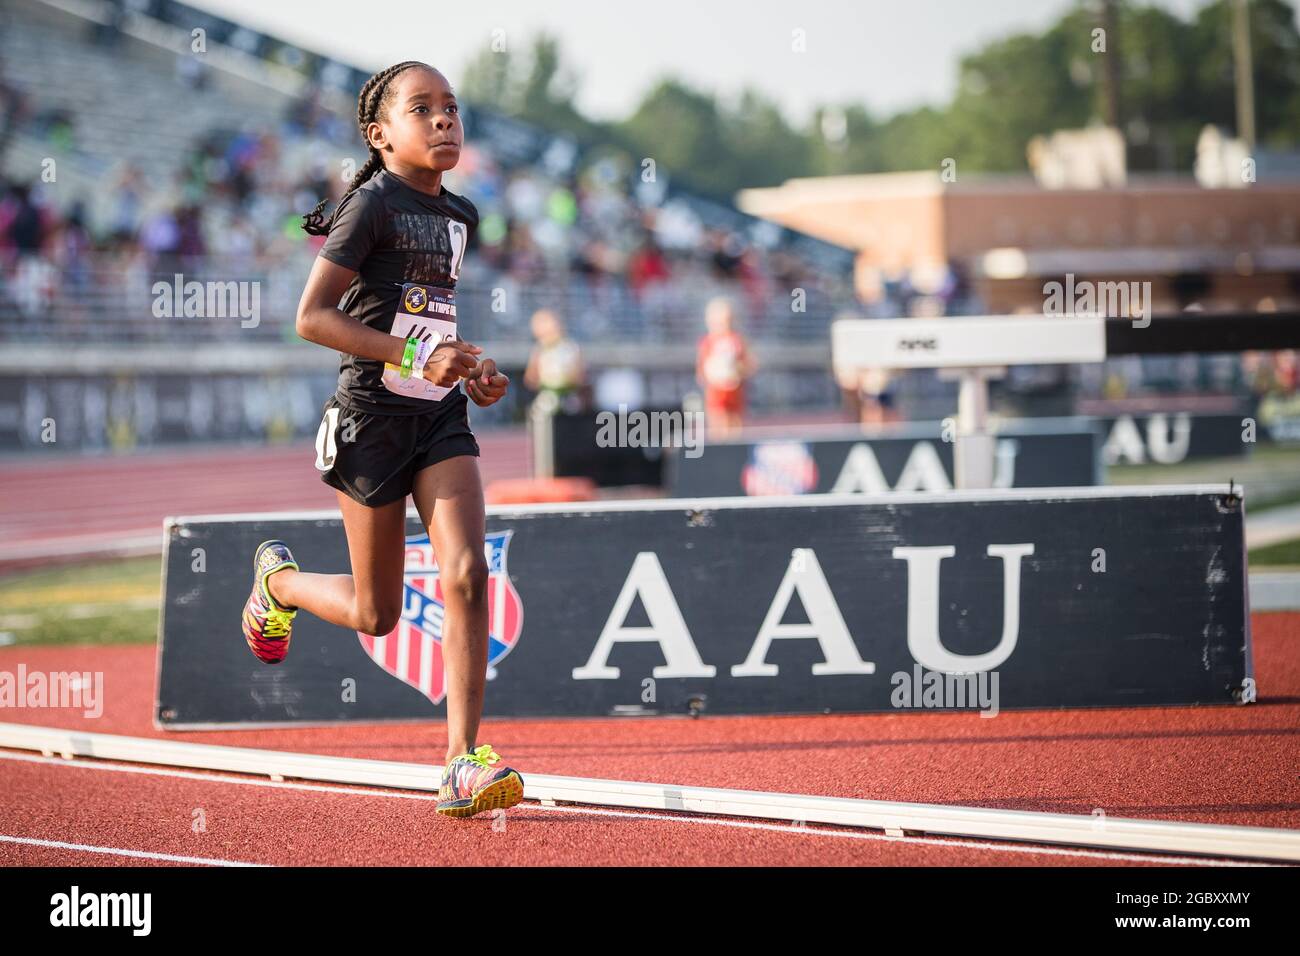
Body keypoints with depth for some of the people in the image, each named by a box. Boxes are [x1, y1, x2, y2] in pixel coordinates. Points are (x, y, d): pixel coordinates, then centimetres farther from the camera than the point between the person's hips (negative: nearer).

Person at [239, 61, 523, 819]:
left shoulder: (460, 216, 11)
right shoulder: (372, 204, -11)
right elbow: (313, 316, -17)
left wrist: (473, 373, 8)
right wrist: (417, 356, -24)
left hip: (442, 417, 5)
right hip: (374, 415, -5)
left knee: (468, 573, -15)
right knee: (377, 615, 5)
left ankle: (463, 765, -15)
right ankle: (278, 578, 38)